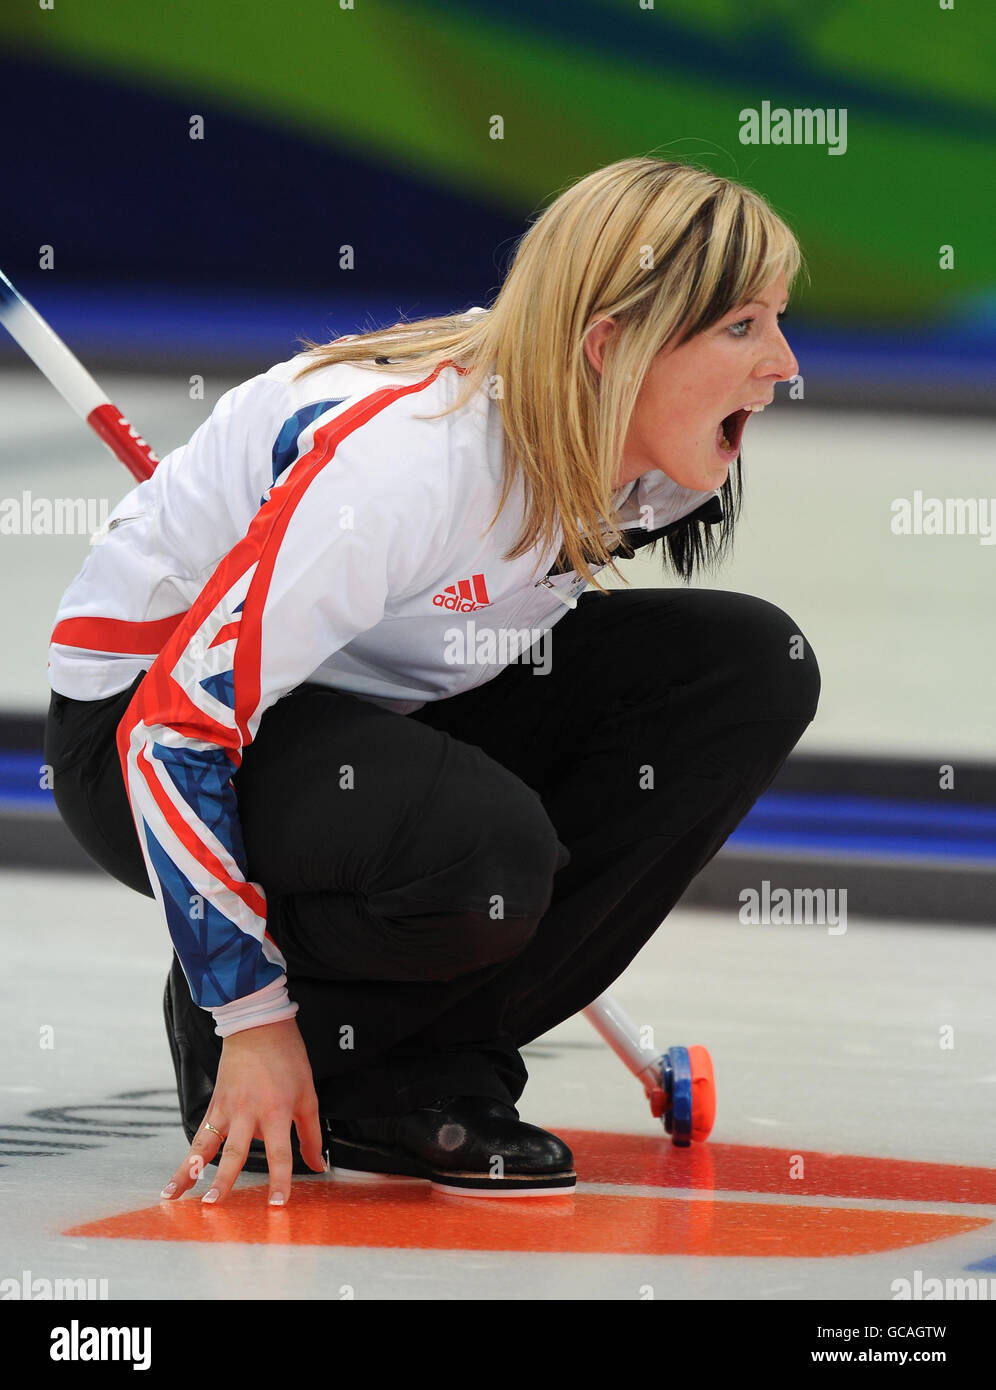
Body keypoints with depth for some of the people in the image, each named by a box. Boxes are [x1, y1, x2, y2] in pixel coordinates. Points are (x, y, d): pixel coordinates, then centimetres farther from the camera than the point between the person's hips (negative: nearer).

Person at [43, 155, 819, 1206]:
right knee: (479, 850, -37)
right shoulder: (403, 457, -33)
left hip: (382, 703, 8)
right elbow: (178, 728, -29)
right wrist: (254, 1020, -24)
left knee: (752, 667, -11)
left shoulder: (636, 455, -9)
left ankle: (433, 1062, -5)